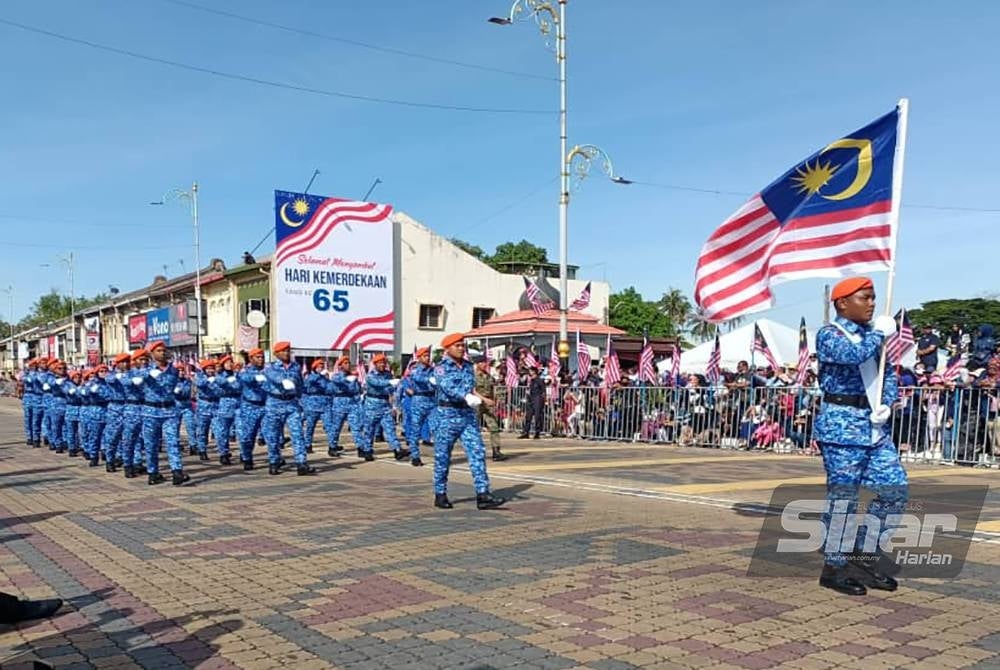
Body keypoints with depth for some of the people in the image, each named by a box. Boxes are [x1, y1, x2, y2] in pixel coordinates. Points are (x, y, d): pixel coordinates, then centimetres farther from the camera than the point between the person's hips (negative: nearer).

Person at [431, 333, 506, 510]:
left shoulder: (468, 366, 12)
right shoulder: (441, 368, -6)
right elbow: (450, 389, -20)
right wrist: (480, 400, -31)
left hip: (469, 415, 5)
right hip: (448, 415, -5)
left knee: (477, 453, -5)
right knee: (443, 457, 4)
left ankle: (483, 495, -7)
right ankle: (440, 495, 17)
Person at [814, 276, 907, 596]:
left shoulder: (871, 334, 16)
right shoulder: (829, 334, -7)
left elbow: (888, 372, 16)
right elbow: (853, 355, -27)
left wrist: (886, 403, -2)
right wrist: (879, 333, -11)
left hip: (874, 424, 8)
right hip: (842, 423, -8)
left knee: (895, 487, 7)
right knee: (842, 495, -2)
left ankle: (865, 551, 23)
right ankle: (834, 567, 10)